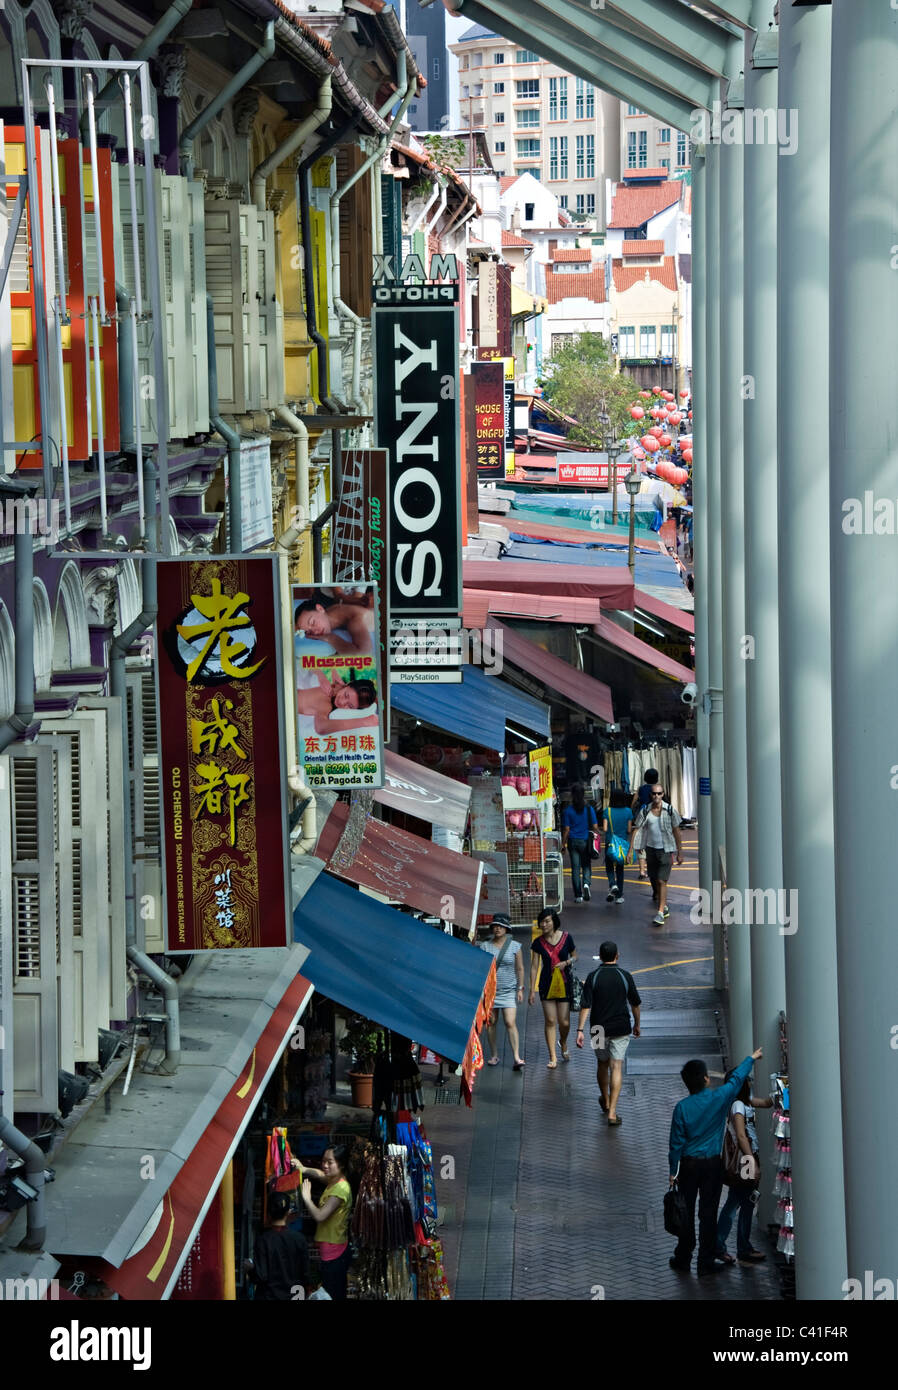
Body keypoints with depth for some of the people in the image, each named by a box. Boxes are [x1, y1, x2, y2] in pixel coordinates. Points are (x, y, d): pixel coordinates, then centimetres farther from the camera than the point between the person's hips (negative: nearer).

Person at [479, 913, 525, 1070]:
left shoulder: (514, 946, 4)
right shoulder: (485, 946, 4)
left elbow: (520, 969, 8)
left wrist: (520, 988, 3)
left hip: (509, 991, -2)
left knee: (510, 1023, -12)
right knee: (491, 1022, 4)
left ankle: (516, 1057, -16)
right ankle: (494, 1056, 16)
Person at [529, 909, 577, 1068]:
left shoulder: (566, 938, -4)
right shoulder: (538, 943, -2)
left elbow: (574, 956, 10)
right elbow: (534, 967, 1)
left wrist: (566, 962, -12)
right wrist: (532, 989, -2)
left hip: (564, 983, -1)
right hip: (547, 984, 1)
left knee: (564, 1022, 1)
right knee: (550, 1021, -1)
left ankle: (563, 1044, 33)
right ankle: (552, 1057, 6)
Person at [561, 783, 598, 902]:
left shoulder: (568, 810, -6)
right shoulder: (589, 809, -4)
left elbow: (566, 829, -4)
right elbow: (595, 827, -2)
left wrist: (563, 843, 5)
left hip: (573, 842, 0)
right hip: (586, 841, 0)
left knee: (575, 867, 5)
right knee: (586, 865, 12)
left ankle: (578, 895, 6)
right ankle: (586, 883, -17)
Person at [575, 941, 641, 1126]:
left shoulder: (593, 977, -7)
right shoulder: (625, 976, -5)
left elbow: (585, 1005, -12)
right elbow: (635, 1003, 4)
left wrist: (580, 1030, -10)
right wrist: (636, 1024, 19)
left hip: (598, 1029, 1)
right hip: (621, 1029, -1)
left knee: (602, 1064, 21)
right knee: (616, 1067, -2)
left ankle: (605, 1102, 40)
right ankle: (612, 1112, -12)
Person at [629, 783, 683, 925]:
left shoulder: (670, 810, -5)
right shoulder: (645, 811, 0)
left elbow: (676, 832, 1)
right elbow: (636, 830, 3)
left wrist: (680, 852, 2)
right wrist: (630, 849, -3)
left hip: (665, 850, -4)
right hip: (651, 848, 4)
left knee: (662, 881, -12)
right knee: (654, 880, 13)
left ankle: (660, 913, -13)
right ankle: (664, 908, 32)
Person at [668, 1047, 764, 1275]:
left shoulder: (681, 1108, -9)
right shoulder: (719, 1098, -11)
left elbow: (676, 1143, -4)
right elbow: (736, 1079, 7)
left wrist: (673, 1171, 5)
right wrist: (751, 1059, 24)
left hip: (689, 1164, 0)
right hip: (712, 1164, 0)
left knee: (686, 1212, 11)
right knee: (708, 1212, 4)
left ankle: (683, 1258, 19)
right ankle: (706, 1262, 7)